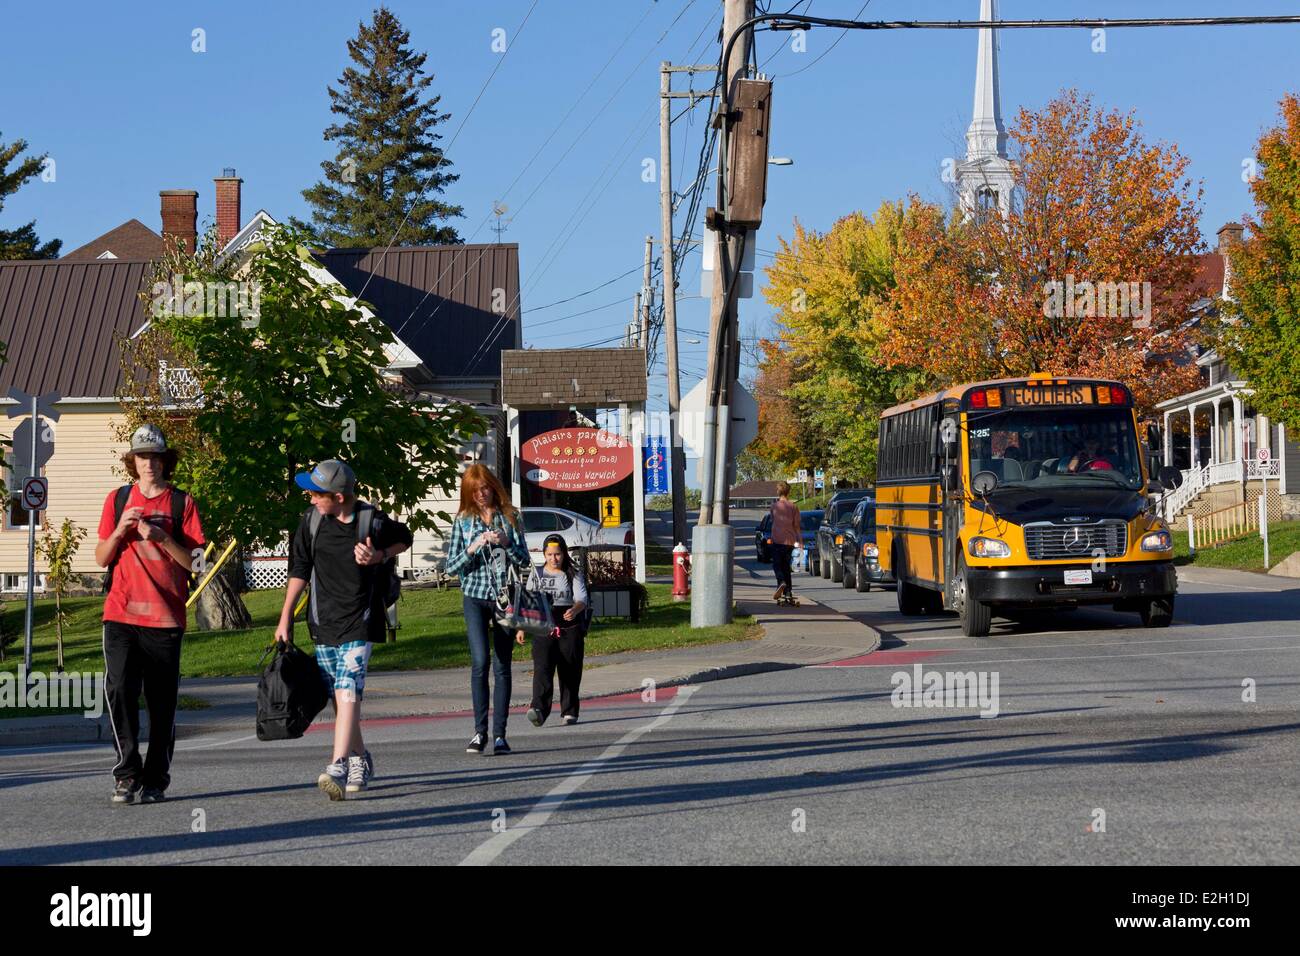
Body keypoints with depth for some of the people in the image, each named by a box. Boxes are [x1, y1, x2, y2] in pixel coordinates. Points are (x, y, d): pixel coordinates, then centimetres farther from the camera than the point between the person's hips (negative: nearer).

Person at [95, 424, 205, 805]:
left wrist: (161, 537, -14)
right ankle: (127, 774, -5)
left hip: (165, 617, -1)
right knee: (119, 691, -13)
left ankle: (155, 781, 9)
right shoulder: (117, 500, 11)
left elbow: (195, 561, 0)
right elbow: (101, 559, 11)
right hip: (121, 615, 1)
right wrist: (119, 531, -7)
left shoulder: (181, 502, 5)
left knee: (162, 702, 2)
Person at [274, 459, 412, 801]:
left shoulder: (372, 521, -10)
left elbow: (404, 539, 11)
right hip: (323, 621, 5)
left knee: (348, 692, -18)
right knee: (337, 696, 11)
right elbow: (299, 568, 9)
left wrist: (380, 556, -10)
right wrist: (285, 618, 8)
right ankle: (360, 760, 29)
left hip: (359, 622, -5)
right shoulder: (312, 520, 0)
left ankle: (337, 767, -27)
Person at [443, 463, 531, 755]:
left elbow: (525, 561, 3)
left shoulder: (510, 517, 6)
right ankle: (479, 731, -10)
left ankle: (499, 734, 3)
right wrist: (472, 549, -13)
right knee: (480, 661, -16)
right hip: (475, 597, -1)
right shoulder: (463, 521, 5)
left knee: (502, 666, 0)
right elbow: (452, 566, 4)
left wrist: (506, 543, -14)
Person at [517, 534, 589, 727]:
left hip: (570, 629, 0)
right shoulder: (536, 575, 12)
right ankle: (538, 710, -30)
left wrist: (575, 610, -32)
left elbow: (581, 599, -9)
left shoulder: (574, 575, 5)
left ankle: (569, 712, 13)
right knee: (542, 668, -17)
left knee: (570, 672, 2)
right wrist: (521, 628, 10)